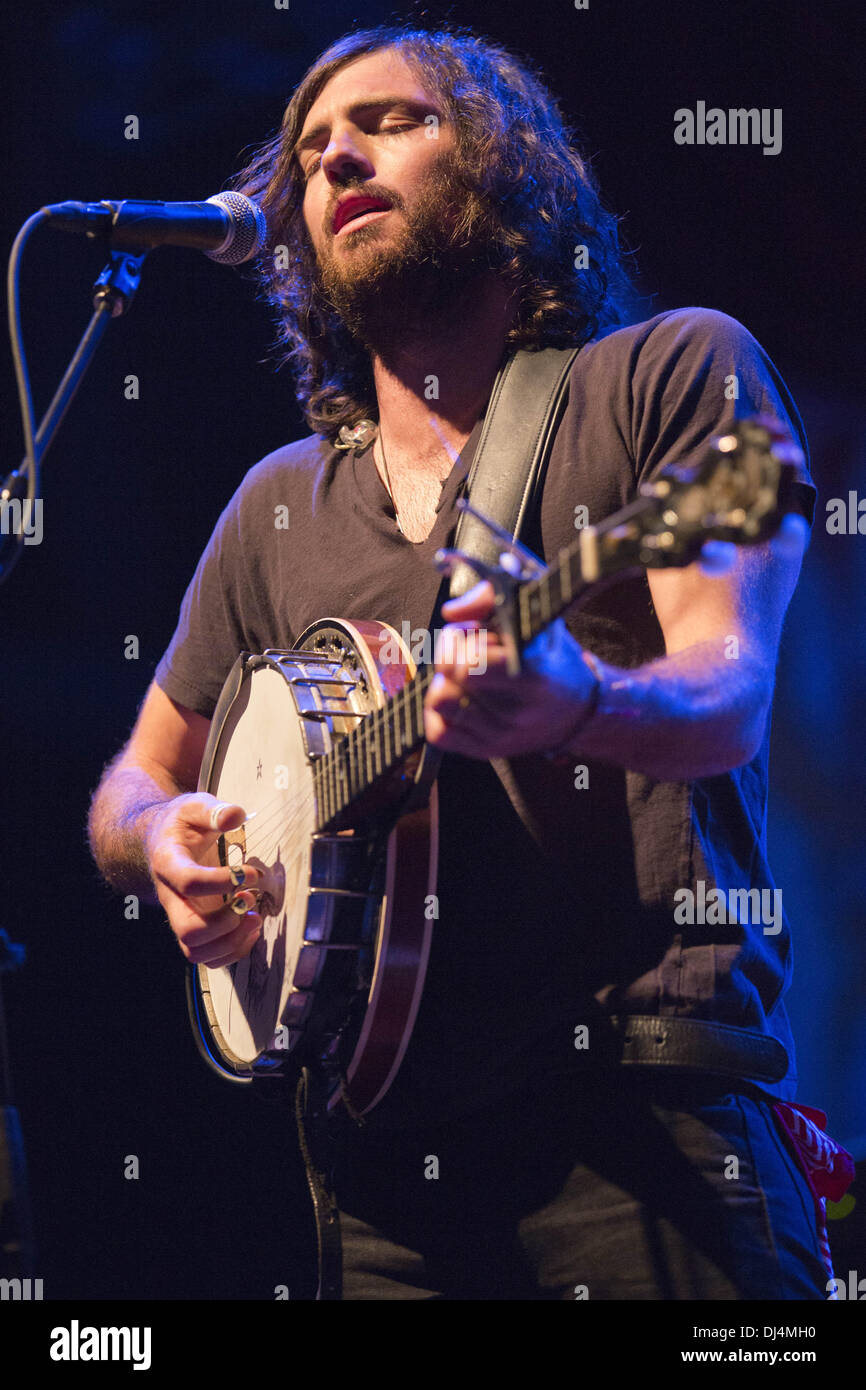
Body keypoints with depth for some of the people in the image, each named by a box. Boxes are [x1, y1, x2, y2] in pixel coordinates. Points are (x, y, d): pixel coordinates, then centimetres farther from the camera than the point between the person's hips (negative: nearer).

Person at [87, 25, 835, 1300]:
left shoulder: (673, 371, 5)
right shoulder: (280, 505, 19)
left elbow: (728, 701, -9)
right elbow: (133, 781, 27)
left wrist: (575, 707, -31)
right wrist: (162, 839, 2)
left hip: (650, 1098, -4)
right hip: (389, 1142, 4)